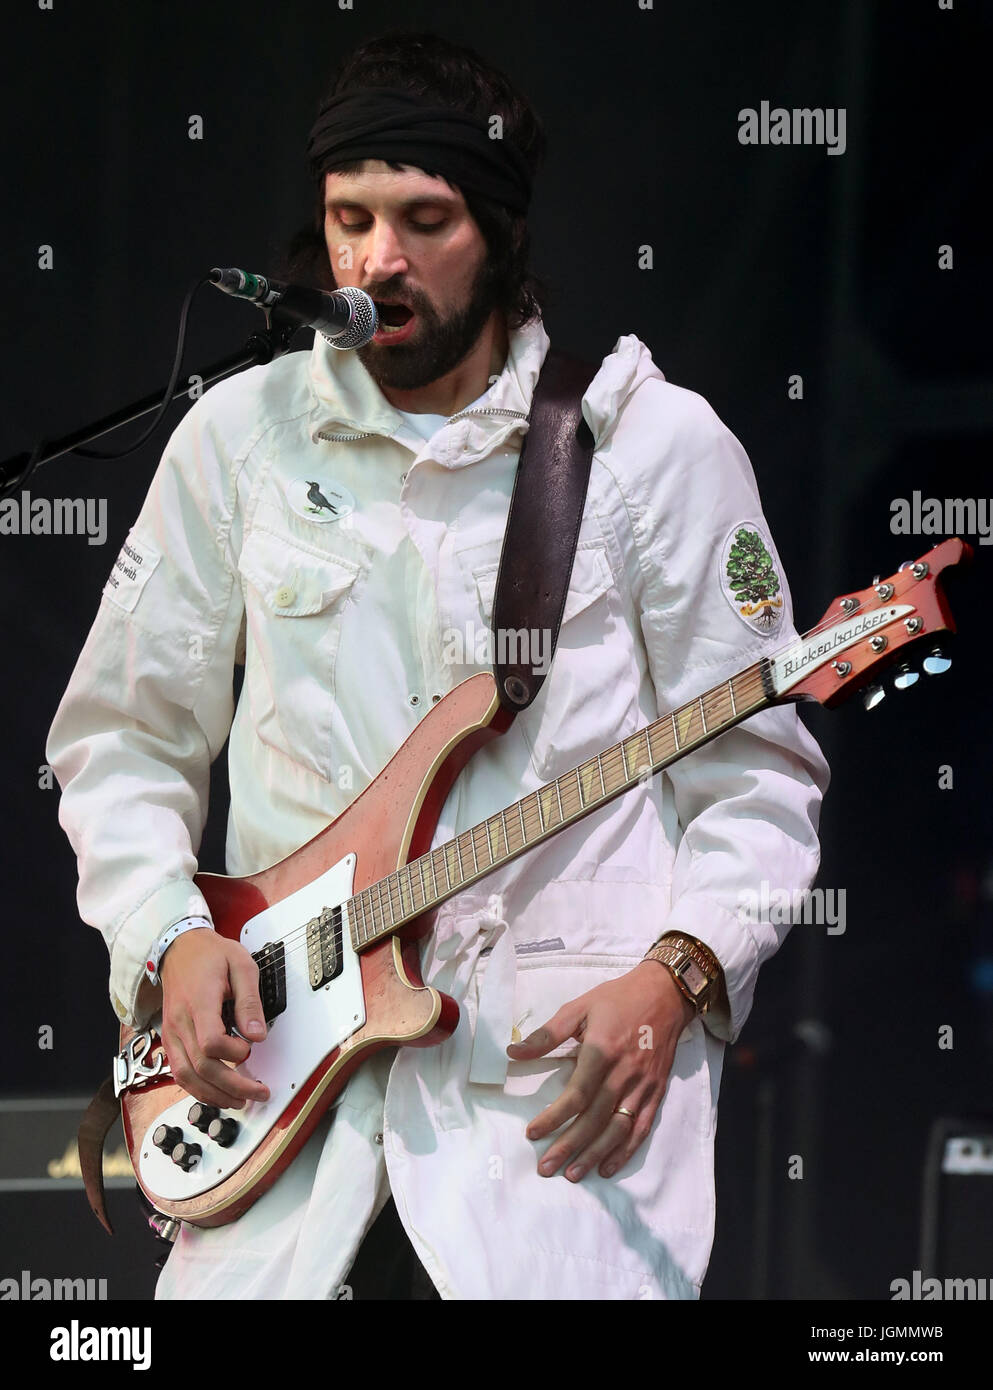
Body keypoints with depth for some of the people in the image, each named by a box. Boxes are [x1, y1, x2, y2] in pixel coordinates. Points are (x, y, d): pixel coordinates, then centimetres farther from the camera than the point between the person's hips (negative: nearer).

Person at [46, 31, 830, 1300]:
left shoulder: (655, 445, 2)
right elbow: (121, 737, 16)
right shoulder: (243, 436, 10)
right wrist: (168, 935, -1)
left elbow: (756, 778, 4)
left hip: (563, 1091, -2)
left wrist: (673, 979, -12)